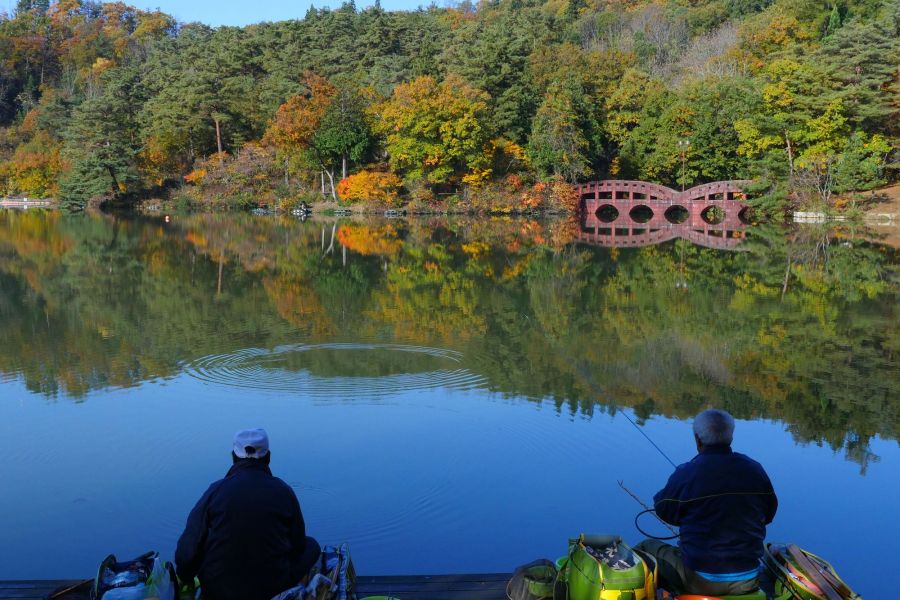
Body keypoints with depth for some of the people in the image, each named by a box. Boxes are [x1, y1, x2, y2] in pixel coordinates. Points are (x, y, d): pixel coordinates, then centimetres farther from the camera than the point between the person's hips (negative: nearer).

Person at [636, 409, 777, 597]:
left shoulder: (686, 474, -16)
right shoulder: (755, 470, -5)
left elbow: (663, 511, 0)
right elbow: (769, 514, 10)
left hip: (698, 581, -4)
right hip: (748, 582, 4)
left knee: (646, 548, 19)